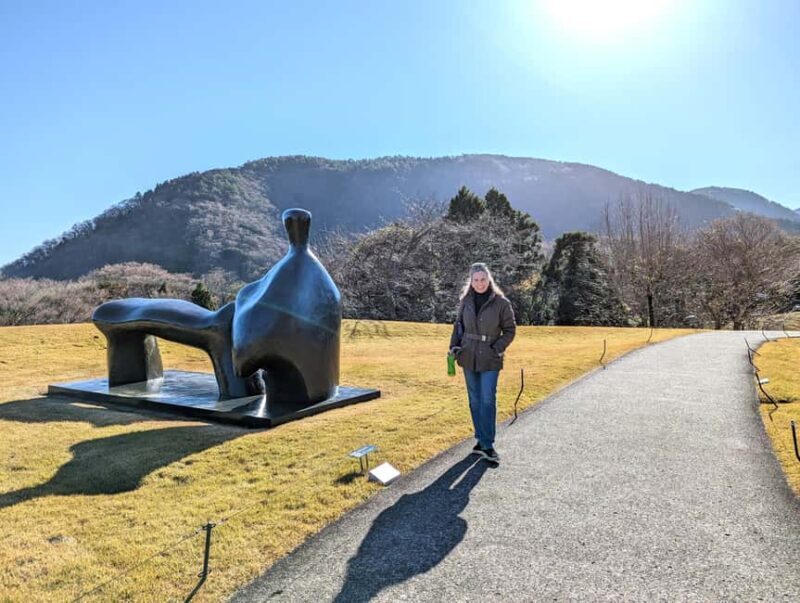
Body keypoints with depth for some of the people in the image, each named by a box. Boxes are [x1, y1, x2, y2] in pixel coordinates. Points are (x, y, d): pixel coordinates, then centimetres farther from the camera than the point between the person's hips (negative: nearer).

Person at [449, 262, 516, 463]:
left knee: (488, 400, -7)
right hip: (468, 357, 4)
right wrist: (454, 346, 0)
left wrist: (498, 348, -14)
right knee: (475, 400, 10)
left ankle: (487, 445, 0)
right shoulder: (465, 301, 1)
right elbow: (458, 324, 13)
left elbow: (510, 330, -2)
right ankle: (481, 440, 21)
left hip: (490, 359, -4)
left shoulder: (501, 303, -9)